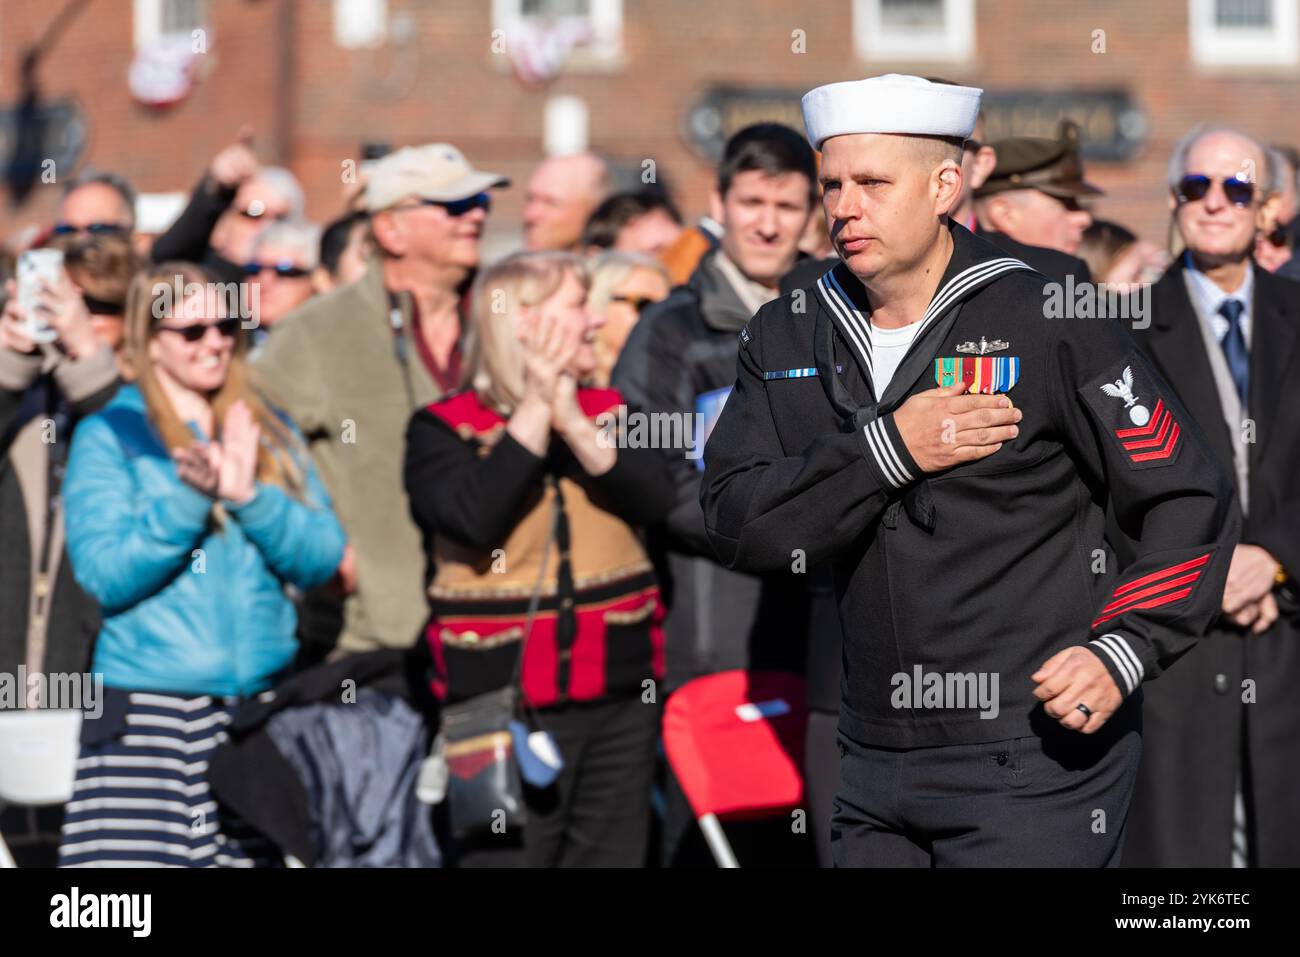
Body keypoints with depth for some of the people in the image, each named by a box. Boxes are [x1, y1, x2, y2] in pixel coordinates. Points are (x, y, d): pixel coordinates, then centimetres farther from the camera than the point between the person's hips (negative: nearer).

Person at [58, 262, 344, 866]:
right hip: (150, 709, -4)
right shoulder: (108, 437, 3)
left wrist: (250, 496, -10)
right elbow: (104, 574, -7)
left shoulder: (270, 433, 15)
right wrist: (188, 498, -18)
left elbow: (324, 558, 6)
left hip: (264, 701, 4)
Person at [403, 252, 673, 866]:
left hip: (619, 699, 5)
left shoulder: (606, 411, 13)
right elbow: (476, 517, -21)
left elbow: (652, 499, -4)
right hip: (504, 704, -5)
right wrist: (535, 410, -13)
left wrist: (571, 419, -14)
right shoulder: (443, 429, -2)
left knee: (613, 855, 8)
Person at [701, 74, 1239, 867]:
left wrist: (1124, 653, -16)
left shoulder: (1049, 326, -6)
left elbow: (1193, 502, -4)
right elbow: (736, 525, -3)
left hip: (1035, 761, -5)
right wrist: (886, 450, -15)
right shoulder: (787, 339, 8)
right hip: (877, 766, 5)